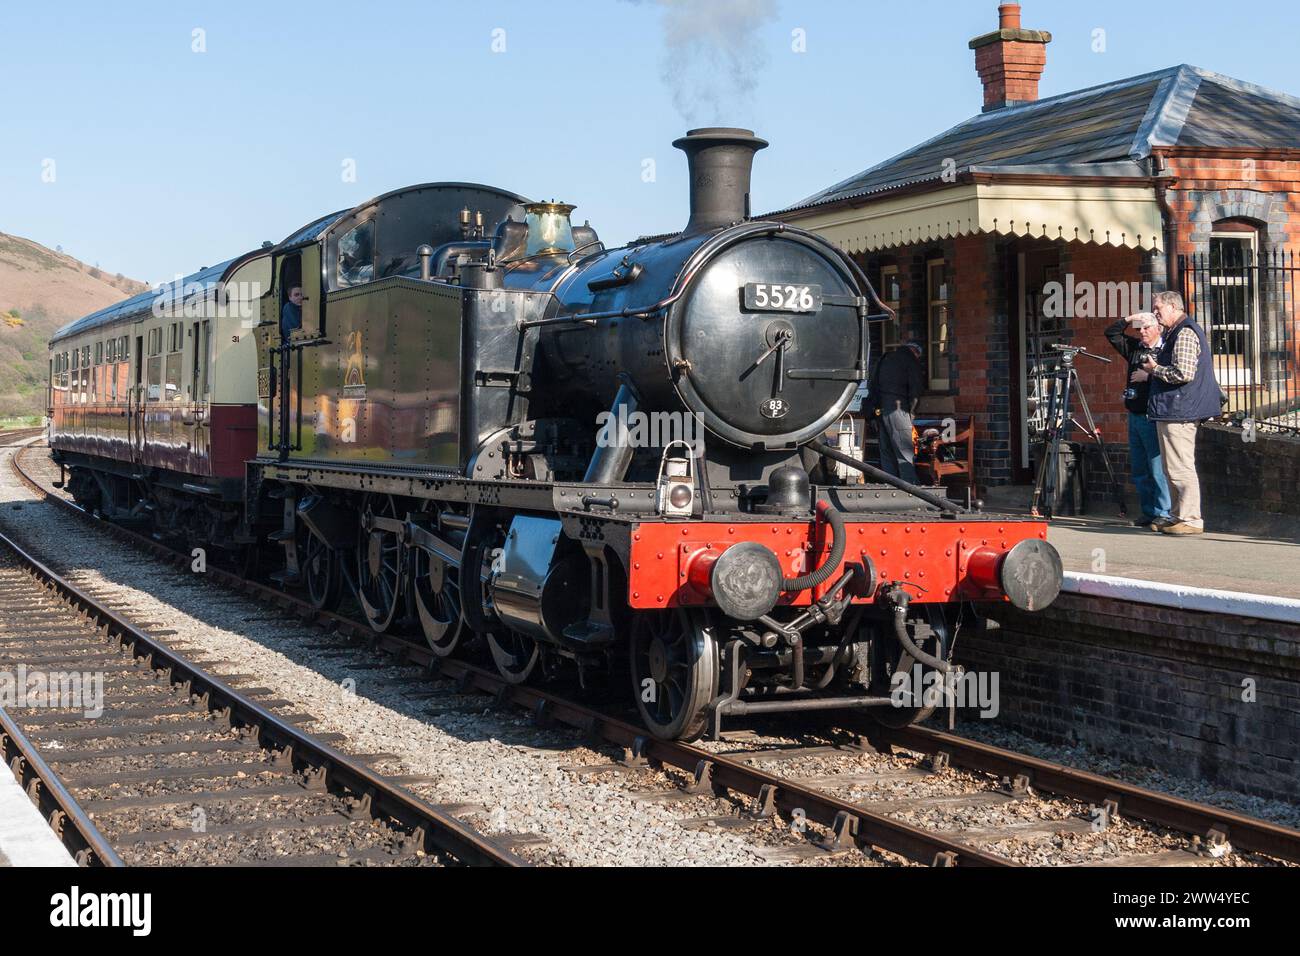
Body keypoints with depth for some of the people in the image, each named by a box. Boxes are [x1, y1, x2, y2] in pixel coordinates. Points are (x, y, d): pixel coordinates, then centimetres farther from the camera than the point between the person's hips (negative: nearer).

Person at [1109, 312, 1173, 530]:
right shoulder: (1134, 348, 13)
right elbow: (1111, 333, 18)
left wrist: (1148, 376, -15)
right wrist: (1131, 319, 8)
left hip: (1152, 417, -8)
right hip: (1134, 416, 8)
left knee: (1157, 468, -8)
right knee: (1138, 470, 10)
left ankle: (1163, 514, -5)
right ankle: (1148, 513, 17)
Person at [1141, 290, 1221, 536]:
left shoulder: (1184, 333, -14)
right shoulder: (1175, 333, 20)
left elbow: (1183, 373, -23)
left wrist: (1155, 369, -10)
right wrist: (1154, 368, 12)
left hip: (1178, 412, -11)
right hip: (1175, 411, 11)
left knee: (1180, 468, -9)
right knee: (1174, 468, 14)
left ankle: (1191, 520, -8)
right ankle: (1180, 517, 19)